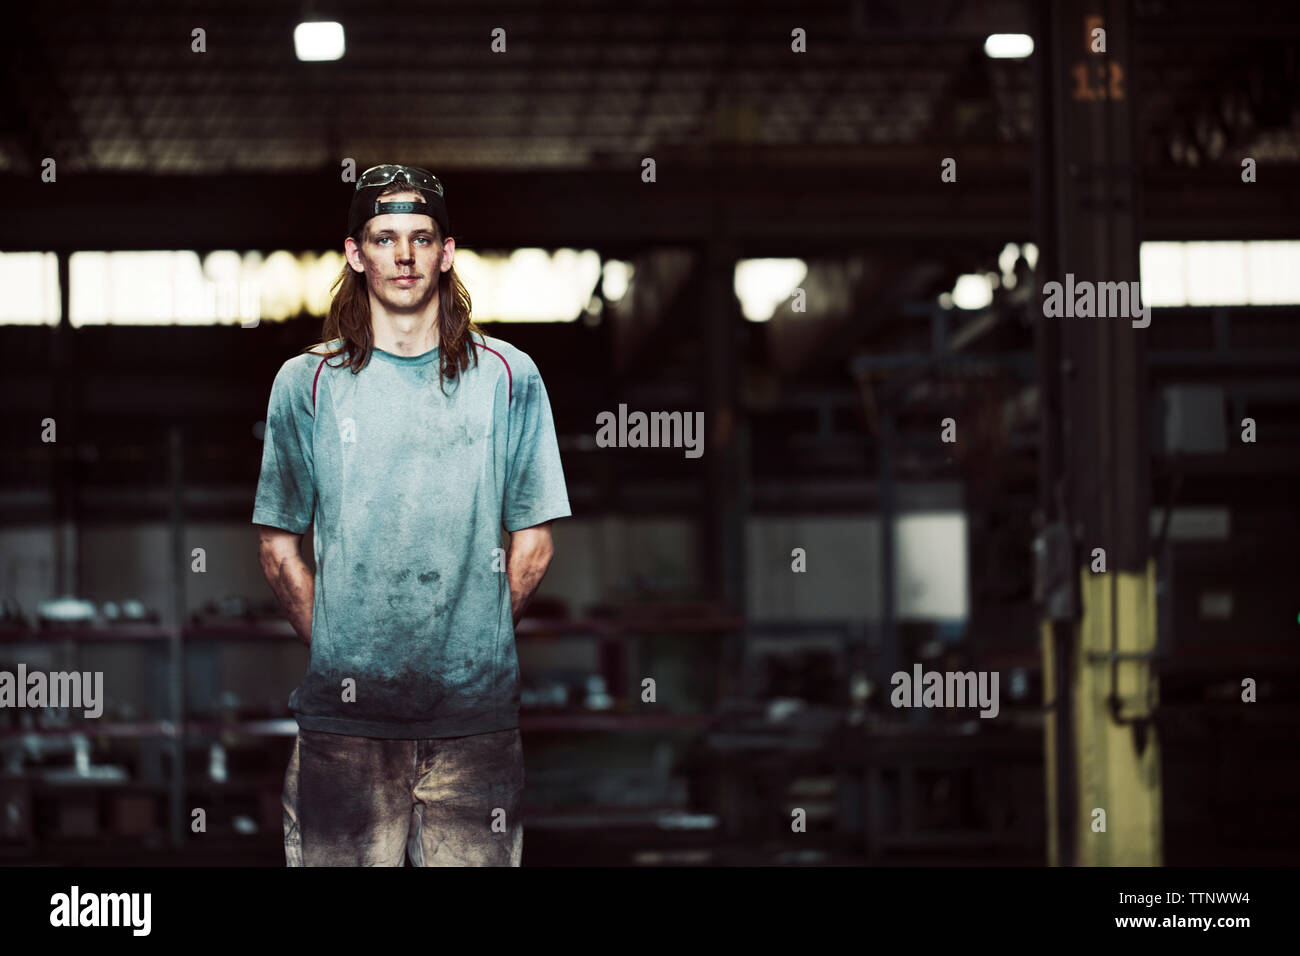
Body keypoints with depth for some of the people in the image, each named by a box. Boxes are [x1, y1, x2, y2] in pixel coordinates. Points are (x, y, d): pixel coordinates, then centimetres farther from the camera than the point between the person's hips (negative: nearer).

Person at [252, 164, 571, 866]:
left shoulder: (508, 377, 7)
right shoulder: (306, 382, 6)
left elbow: (533, 544, 9)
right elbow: (278, 547, 7)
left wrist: (474, 643, 4)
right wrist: (335, 651, 1)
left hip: (475, 711, 0)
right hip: (344, 716, 0)